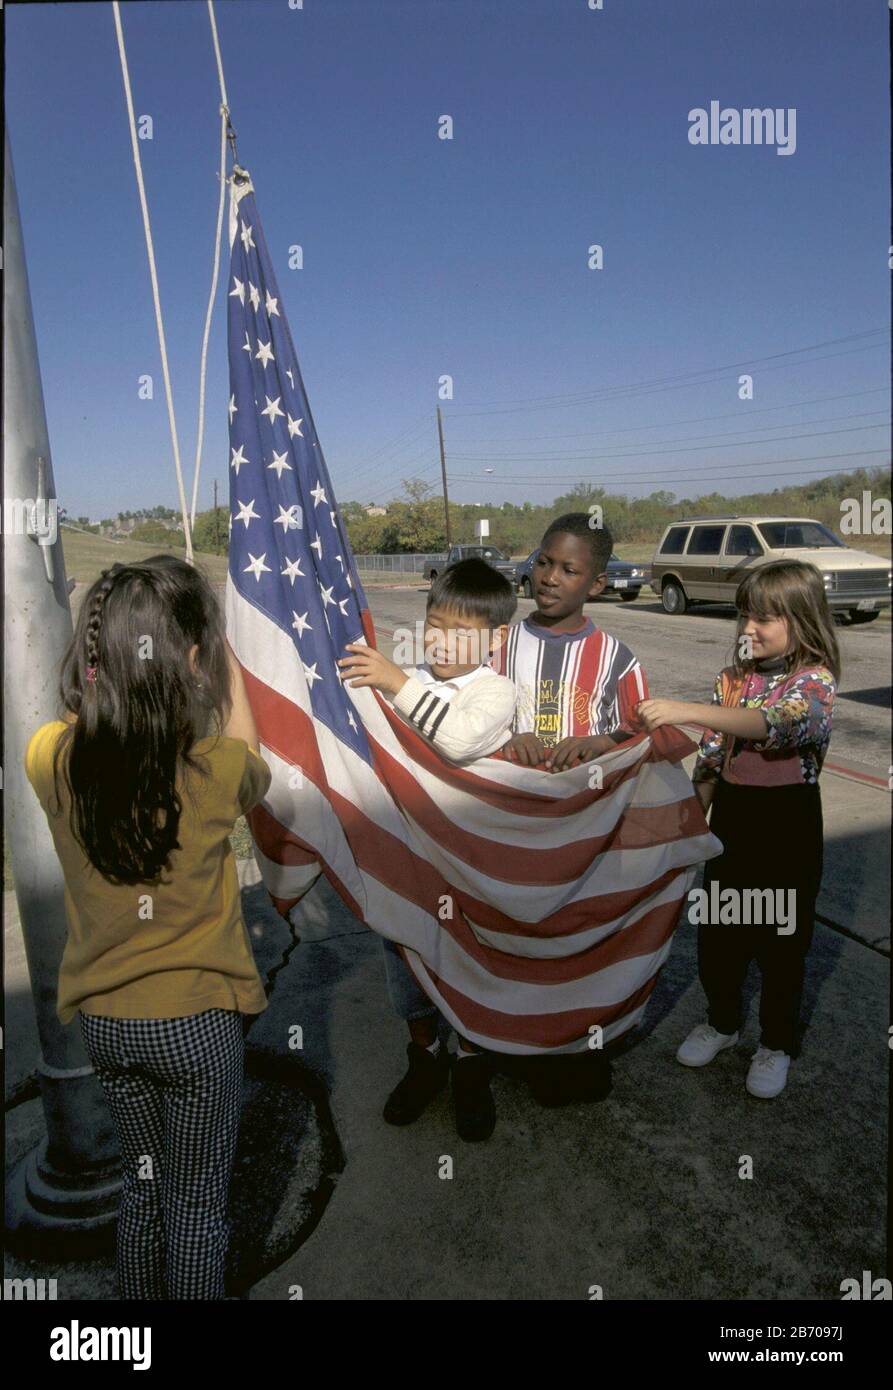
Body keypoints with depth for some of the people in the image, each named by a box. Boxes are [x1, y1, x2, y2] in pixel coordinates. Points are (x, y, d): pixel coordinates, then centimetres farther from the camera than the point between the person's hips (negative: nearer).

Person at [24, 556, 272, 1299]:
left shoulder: (51, 759, -15)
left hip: (102, 1017, 4)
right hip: (195, 1016, -4)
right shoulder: (216, 768, -23)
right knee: (197, 1203, 18)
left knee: (143, 1183, 26)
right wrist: (228, 665, 7)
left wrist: (115, 647, 6)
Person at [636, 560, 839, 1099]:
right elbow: (711, 756, 8)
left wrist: (686, 710, -45)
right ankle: (723, 1021, 38)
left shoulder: (816, 679, -14)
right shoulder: (734, 678, 3)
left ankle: (778, 1044, 31)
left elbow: (778, 722, -36)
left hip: (789, 822, -5)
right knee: (718, 928, 14)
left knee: (783, 935, 10)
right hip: (731, 819, 5)